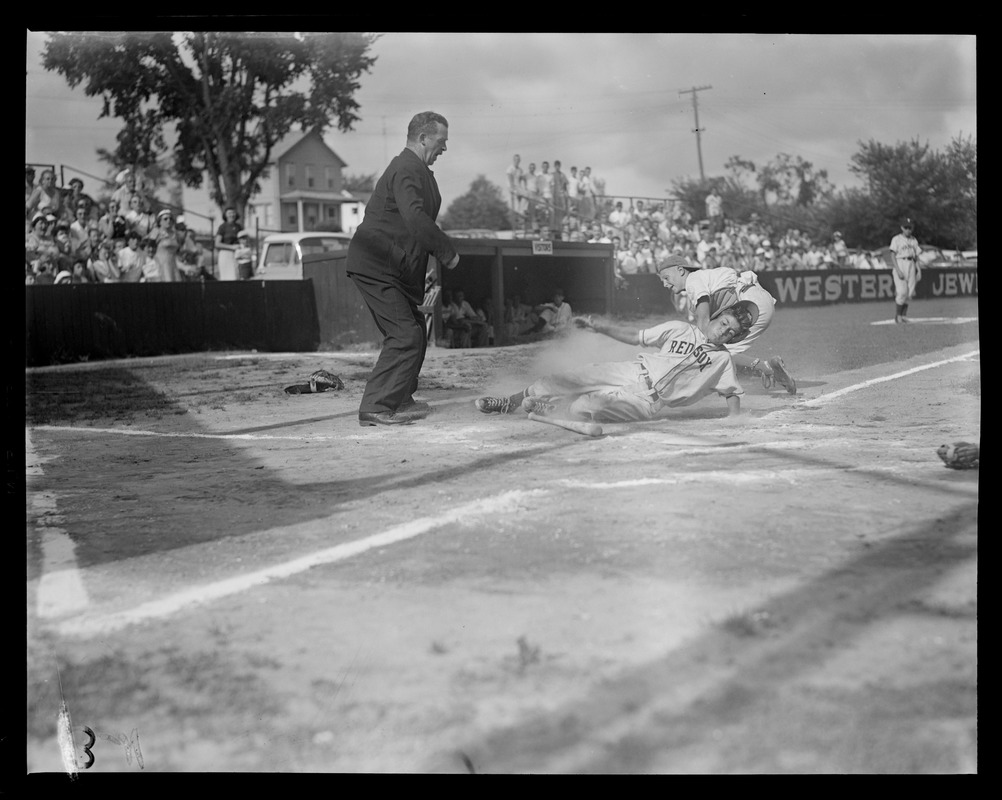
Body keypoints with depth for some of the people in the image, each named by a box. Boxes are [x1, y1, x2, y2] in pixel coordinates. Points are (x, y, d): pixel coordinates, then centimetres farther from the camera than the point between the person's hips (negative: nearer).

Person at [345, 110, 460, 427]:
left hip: (393, 267, 11)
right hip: (375, 267, -11)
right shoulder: (407, 170, -17)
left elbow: (420, 220, 24)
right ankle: (375, 407, -11)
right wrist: (448, 251, -23)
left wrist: (438, 254, 14)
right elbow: (415, 219, -30)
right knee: (405, 335, -14)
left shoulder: (417, 170, 17)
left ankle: (400, 400, 25)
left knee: (415, 332, 15)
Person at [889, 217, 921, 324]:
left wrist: (919, 269, 3)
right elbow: (893, 255, -7)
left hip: (911, 266, 5)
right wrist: (898, 270, -16)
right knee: (902, 291, -14)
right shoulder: (896, 239, -1)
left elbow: (916, 256, 15)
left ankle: (904, 315, 8)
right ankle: (897, 315, -3)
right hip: (900, 264, -5)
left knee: (909, 292, 1)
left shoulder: (914, 240, 14)